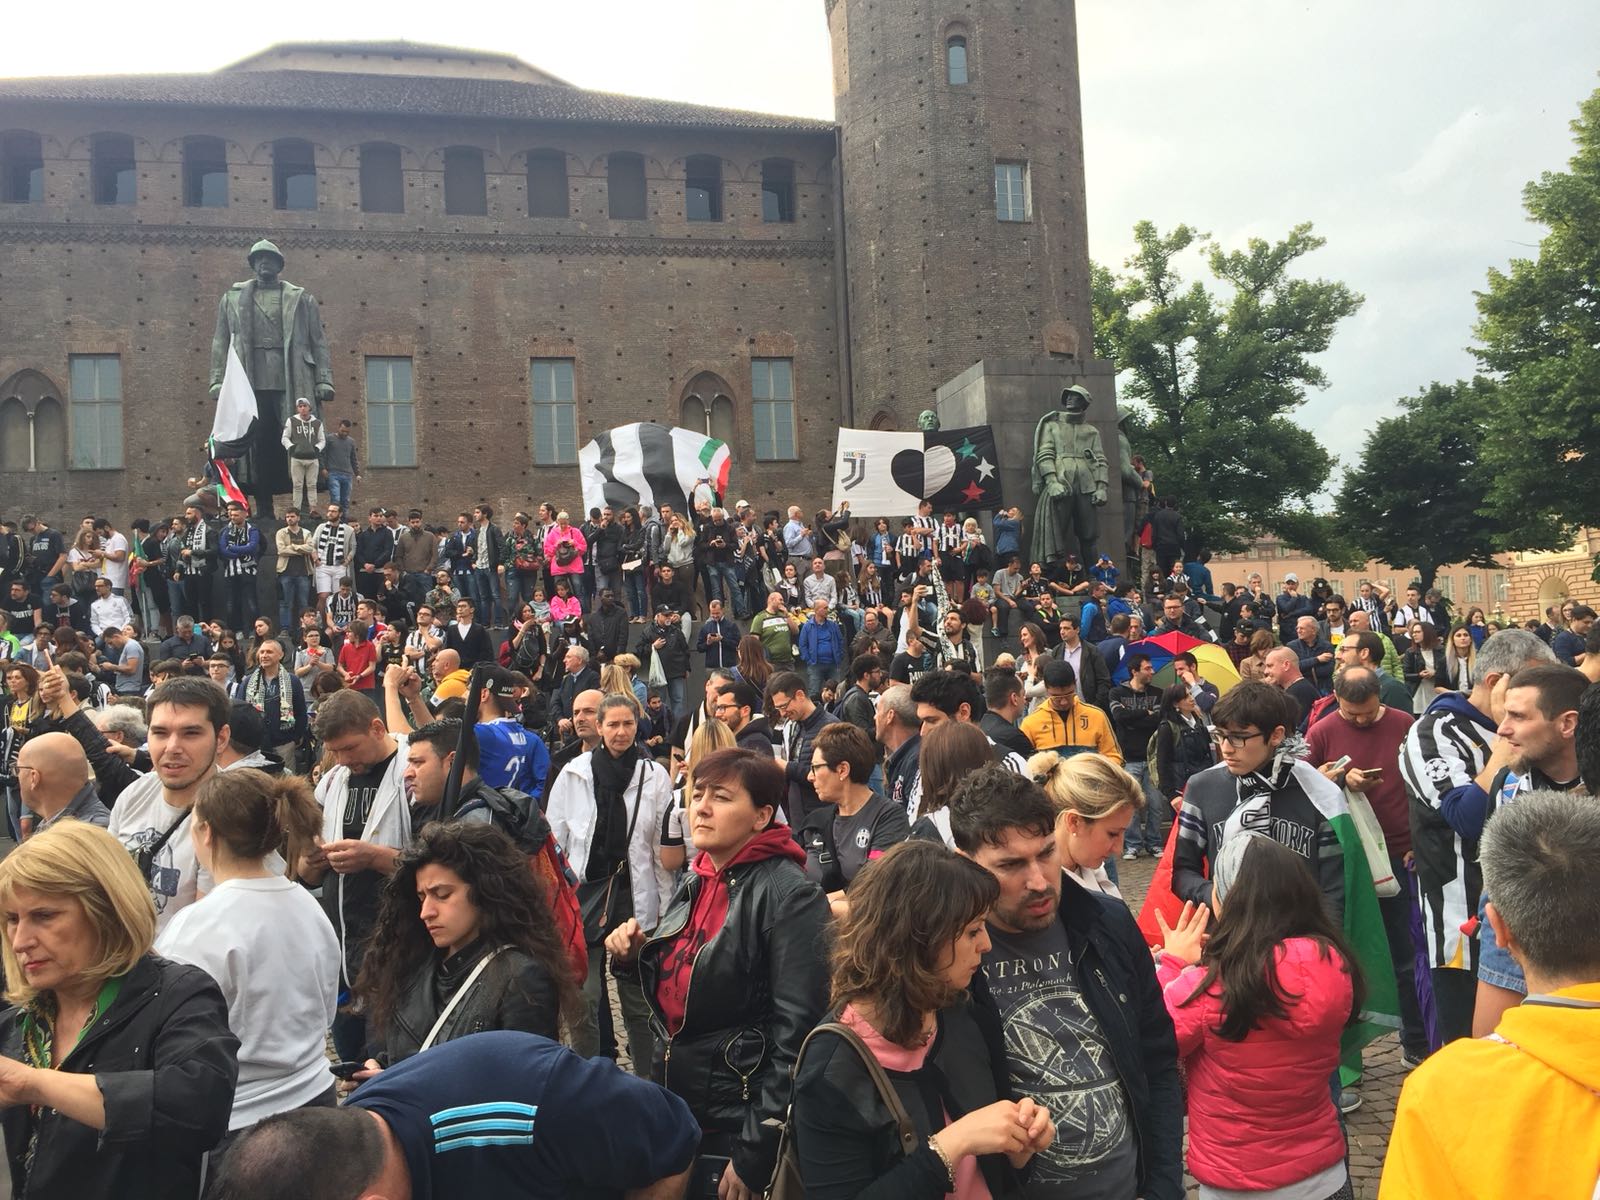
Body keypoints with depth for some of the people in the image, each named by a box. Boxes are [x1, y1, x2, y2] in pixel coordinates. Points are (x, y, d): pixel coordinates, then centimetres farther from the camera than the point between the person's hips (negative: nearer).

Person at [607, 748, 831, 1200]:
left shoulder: (790, 896, -17)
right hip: (673, 1111, 7)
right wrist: (635, 955, -1)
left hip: (736, 1126, -7)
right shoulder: (696, 882, 6)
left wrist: (755, 1154, -18)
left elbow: (797, 1030, -20)